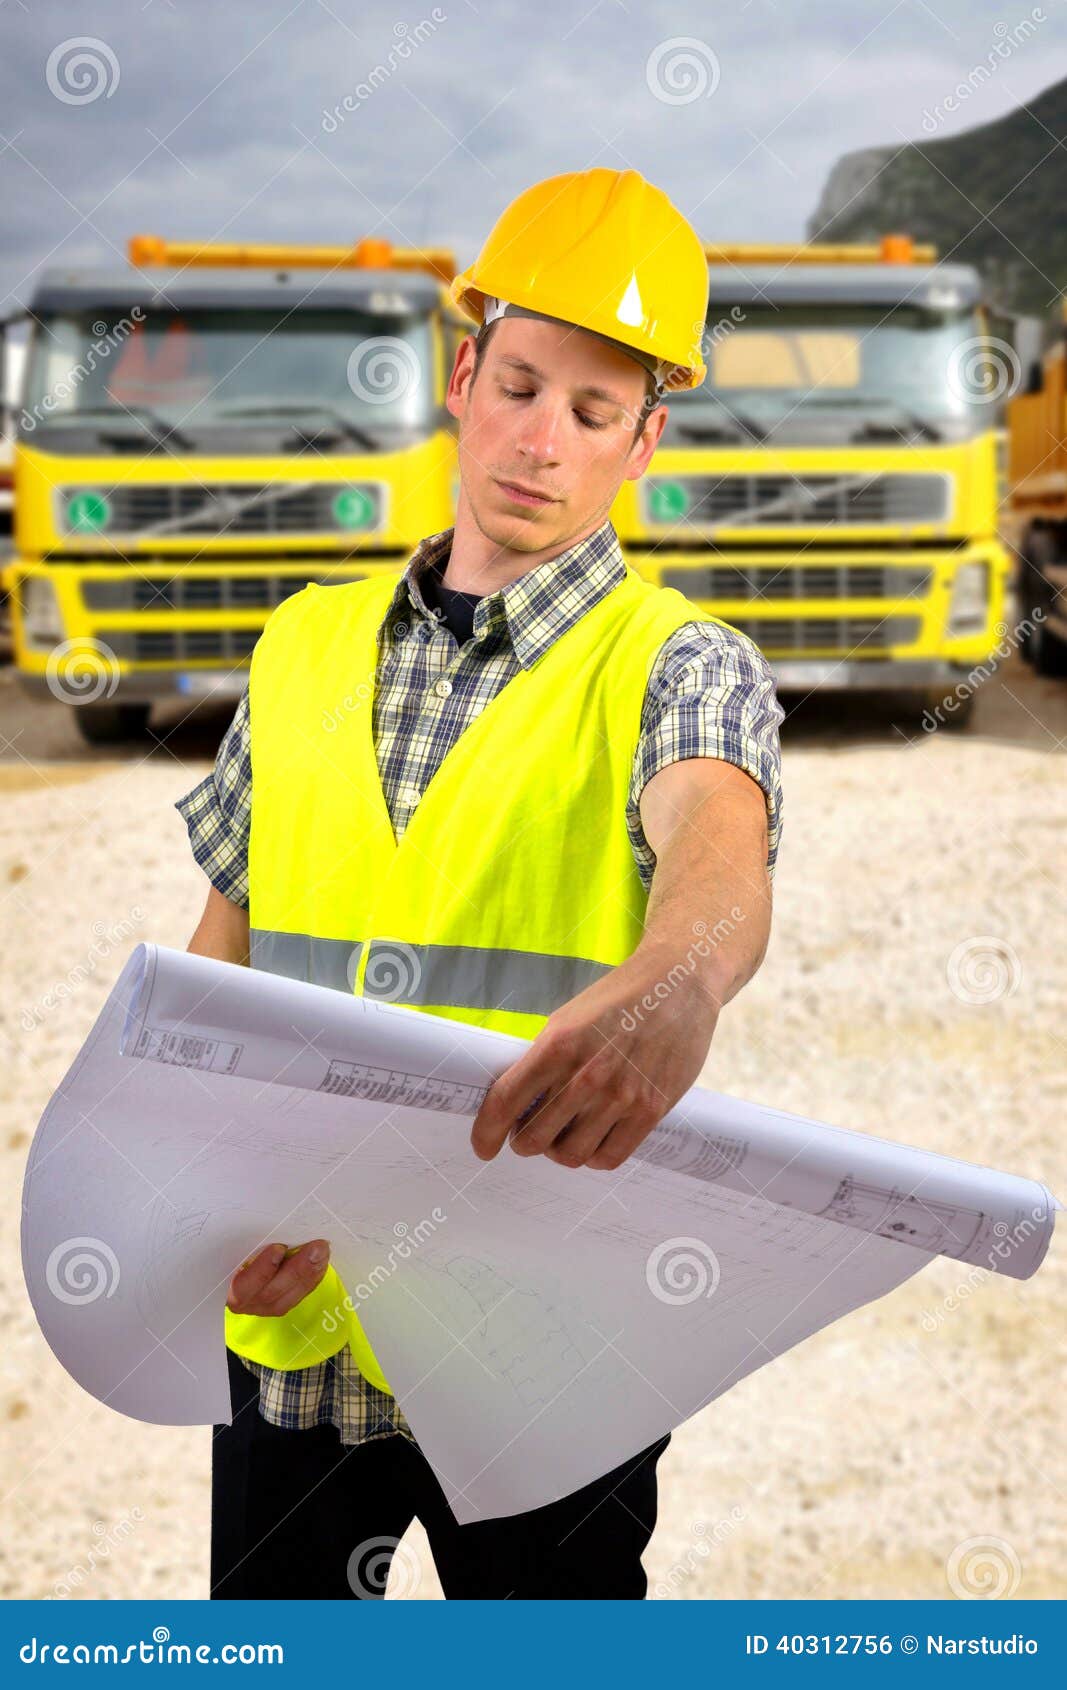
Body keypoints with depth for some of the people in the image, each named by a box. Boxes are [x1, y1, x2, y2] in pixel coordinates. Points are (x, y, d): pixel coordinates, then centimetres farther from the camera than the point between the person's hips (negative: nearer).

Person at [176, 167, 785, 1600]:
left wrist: (674, 986, -49)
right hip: (294, 1316, 3)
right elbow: (219, 956, 13)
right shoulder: (306, 647, 10)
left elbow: (718, 849, -25)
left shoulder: (679, 666, -2)